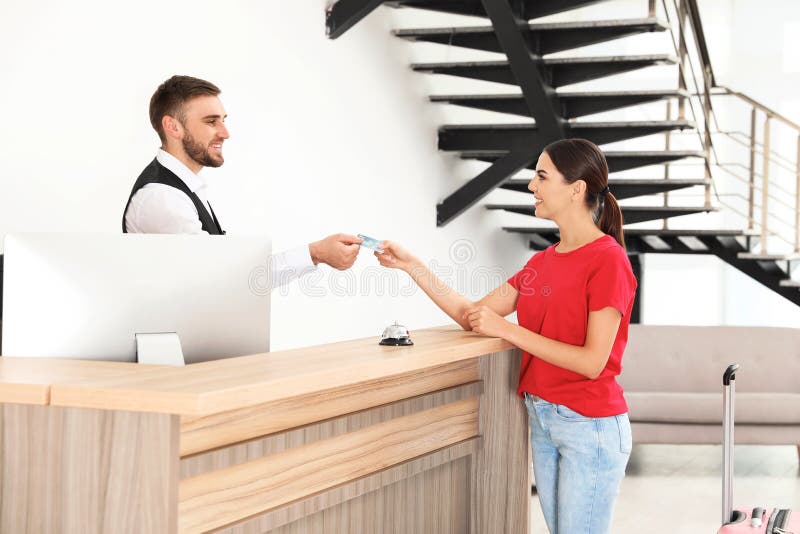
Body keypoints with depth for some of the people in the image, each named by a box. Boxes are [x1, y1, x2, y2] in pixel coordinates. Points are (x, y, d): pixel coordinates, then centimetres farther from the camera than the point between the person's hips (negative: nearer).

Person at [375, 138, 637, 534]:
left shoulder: (607, 260, -14)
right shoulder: (543, 261, 10)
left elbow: (592, 361, -20)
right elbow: (473, 315, 12)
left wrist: (505, 328, -18)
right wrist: (410, 265, 4)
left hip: (590, 425, -8)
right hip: (541, 419, 8)